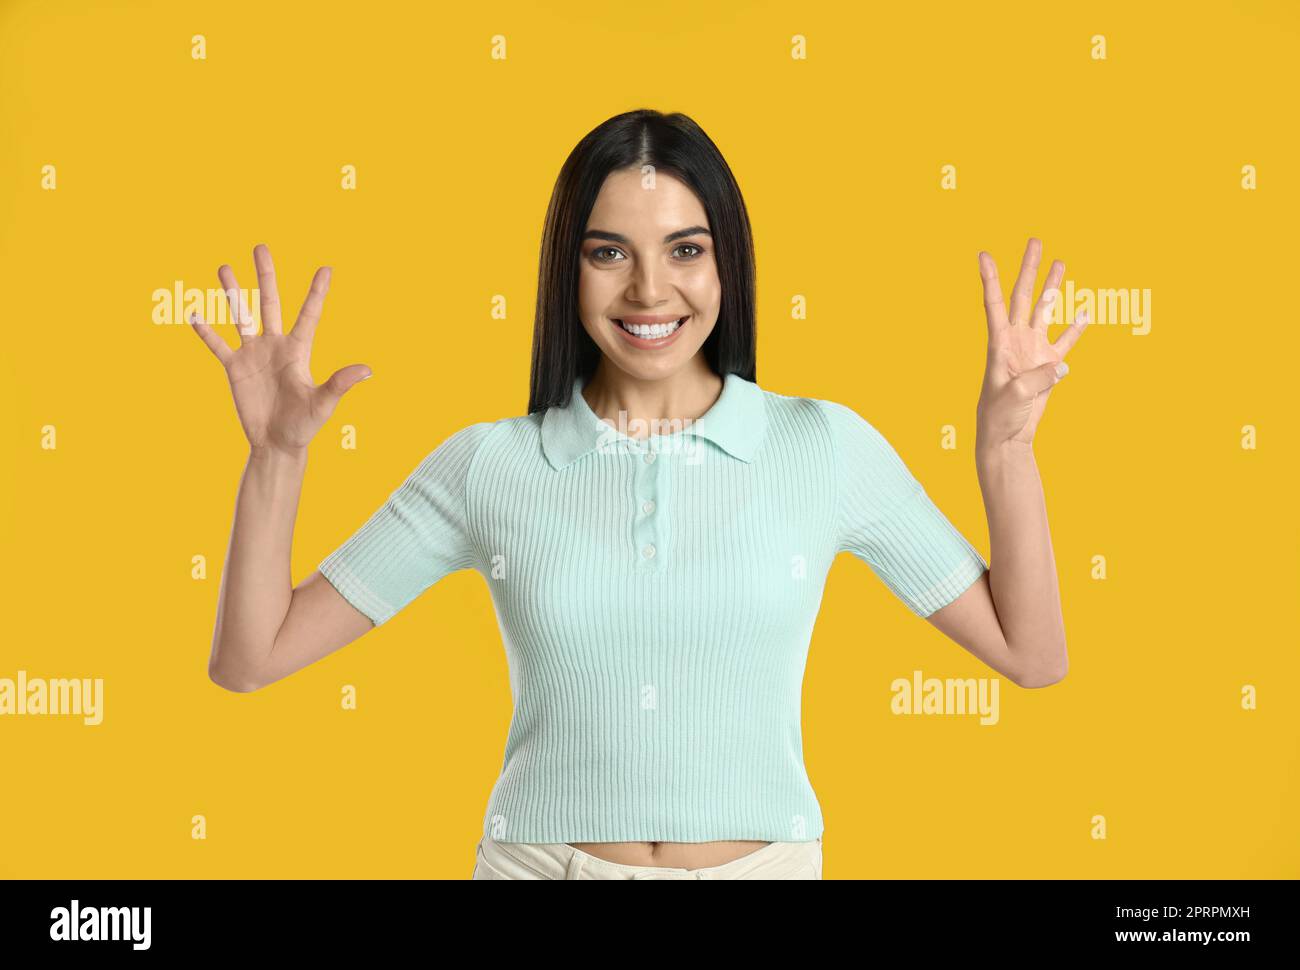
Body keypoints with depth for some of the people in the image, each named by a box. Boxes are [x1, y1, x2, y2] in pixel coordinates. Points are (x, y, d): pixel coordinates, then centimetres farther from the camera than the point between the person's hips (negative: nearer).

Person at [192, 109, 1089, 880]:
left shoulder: (829, 447, -4)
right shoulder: (490, 465, -5)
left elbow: (1033, 655, -1)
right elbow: (249, 660, -2)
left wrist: (1005, 447, -11)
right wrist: (277, 454, -15)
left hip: (765, 865, 1)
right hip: (542, 862, 0)